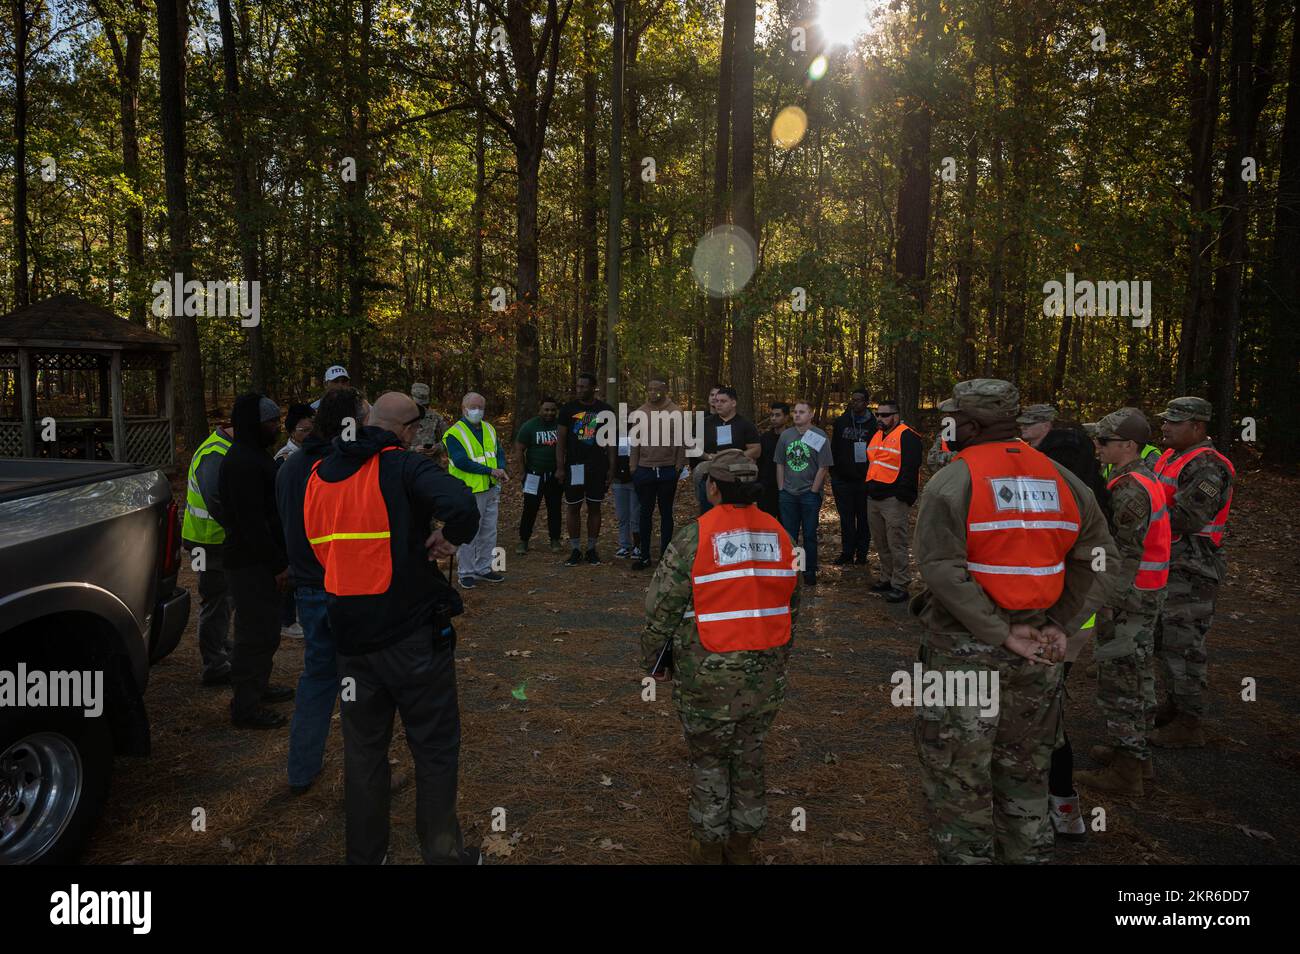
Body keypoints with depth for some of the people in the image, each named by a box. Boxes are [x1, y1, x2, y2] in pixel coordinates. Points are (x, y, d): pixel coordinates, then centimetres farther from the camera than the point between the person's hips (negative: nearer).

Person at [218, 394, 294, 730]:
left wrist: (280, 559, 17)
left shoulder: (255, 456, 15)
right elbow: (251, 523, -24)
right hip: (251, 563, -10)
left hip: (262, 560, 10)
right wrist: (278, 564, -20)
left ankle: (258, 686, 35)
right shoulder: (243, 464, -19)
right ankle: (245, 706, 5)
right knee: (256, 633, -4)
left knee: (264, 629, 20)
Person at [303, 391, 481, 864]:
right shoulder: (403, 467, -15)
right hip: (415, 636, -5)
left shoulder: (318, 476, 6)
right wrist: (449, 538, -15)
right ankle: (442, 851, 21)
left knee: (364, 749, 19)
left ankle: (364, 853, 31)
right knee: (435, 749, 10)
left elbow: (312, 549, 17)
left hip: (353, 637, 6)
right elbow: (461, 505, -33)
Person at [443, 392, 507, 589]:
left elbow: (499, 452, 15)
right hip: (468, 491, -7)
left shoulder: (489, 429, 12)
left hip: (490, 490, 7)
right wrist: (490, 471, -19)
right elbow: (461, 461, -19)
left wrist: (501, 470, -7)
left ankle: (483, 568, 26)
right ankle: (466, 573, 10)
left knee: (489, 533, 13)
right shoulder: (454, 433, -11)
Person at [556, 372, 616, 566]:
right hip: (574, 467, 0)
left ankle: (592, 549, 15)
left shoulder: (605, 410, 3)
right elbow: (561, 441, 1)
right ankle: (575, 550, 12)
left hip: (598, 467, 0)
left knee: (594, 507, 6)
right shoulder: (568, 409, 1)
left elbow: (610, 441, 6)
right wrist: (560, 468, -5)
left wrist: (611, 468, -1)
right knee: (573, 508, 3)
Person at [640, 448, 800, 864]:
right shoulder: (779, 535, 2)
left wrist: (651, 658, 6)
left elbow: (662, 608, -10)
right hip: (766, 678, 5)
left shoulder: (693, 538, -16)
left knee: (709, 762, 14)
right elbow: (791, 606, 12)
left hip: (710, 677, -4)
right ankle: (741, 844, 33)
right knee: (749, 758, 19)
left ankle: (709, 845, 27)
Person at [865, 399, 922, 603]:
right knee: (881, 543, 16)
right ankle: (886, 579, 28)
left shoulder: (907, 437, -10)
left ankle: (900, 586, 2)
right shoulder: (876, 436, 17)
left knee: (896, 544, -4)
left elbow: (910, 469, -16)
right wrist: (867, 489, 20)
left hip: (893, 501, -9)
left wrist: (902, 496, -19)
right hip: (873, 499, 9)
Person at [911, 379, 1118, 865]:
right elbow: (1099, 560, 4)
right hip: (1037, 656, 6)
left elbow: (942, 569, -23)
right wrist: (1061, 625, -1)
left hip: (964, 649, -5)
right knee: (1026, 771, 21)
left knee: (957, 772, 8)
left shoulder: (951, 482, -13)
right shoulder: (1061, 479, 4)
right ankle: (1028, 852, 34)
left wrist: (1002, 635, -17)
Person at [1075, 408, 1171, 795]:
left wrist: (1109, 605, -23)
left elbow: (1126, 555, -25)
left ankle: (1125, 771, 6)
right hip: (1147, 595, 10)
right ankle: (1136, 752, 32)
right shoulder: (1146, 479, 11)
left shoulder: (1129, 490, -21)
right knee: (1138, 673, 19)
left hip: (1127, 598, -10)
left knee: (1118, 679, -2)